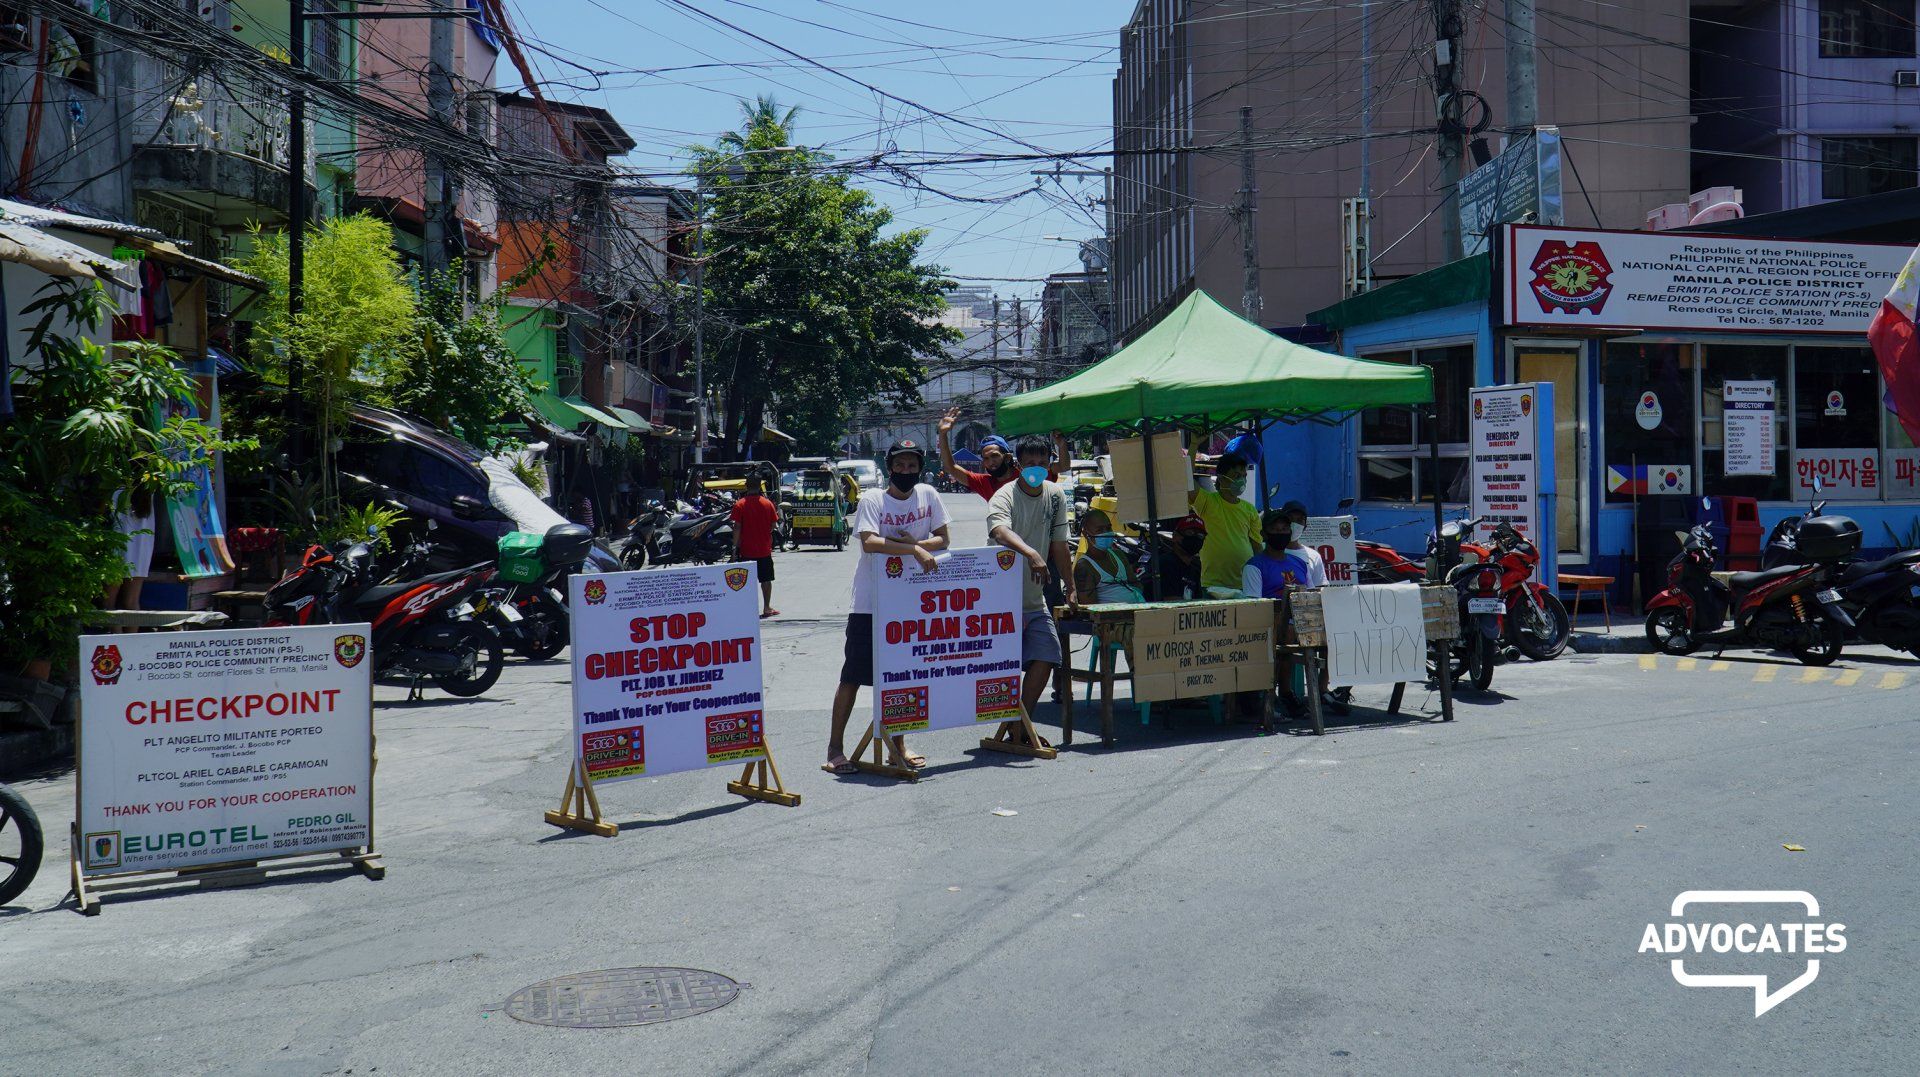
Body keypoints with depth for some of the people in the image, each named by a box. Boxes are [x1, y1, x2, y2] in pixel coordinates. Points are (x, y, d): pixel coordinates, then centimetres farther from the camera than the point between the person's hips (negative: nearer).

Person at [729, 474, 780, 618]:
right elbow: (772, 527, 3)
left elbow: (737, 528, -11)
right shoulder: (767, 504, -1)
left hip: (746, 550, -2)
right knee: (766, 579, 10)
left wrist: (735, 547, -7)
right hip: (764, 549, 2)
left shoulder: (740, 505, -8)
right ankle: (767, 608, 12)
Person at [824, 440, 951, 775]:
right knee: (853, 675, -2)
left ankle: (898, 746, 24)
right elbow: (869, 542, -24)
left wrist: (911, 542, -13)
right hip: (870, 603, -4)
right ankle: (835, 749, 4)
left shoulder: (928, 495, 4)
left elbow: (942, 539, 4)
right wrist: (914, 549, -30)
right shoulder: (872, 500, -9)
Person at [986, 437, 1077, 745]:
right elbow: (1000, 531, -36)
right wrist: (1032, 554, -53)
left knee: (1046, 659, -1)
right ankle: (1013, 726, 9)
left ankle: (1019, 726, 10)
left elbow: (1059, 545, 13)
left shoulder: (1055, 495, 6)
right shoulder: (1004, 497, -14)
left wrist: (1070, 589, 13)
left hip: (1035, 599, 6)